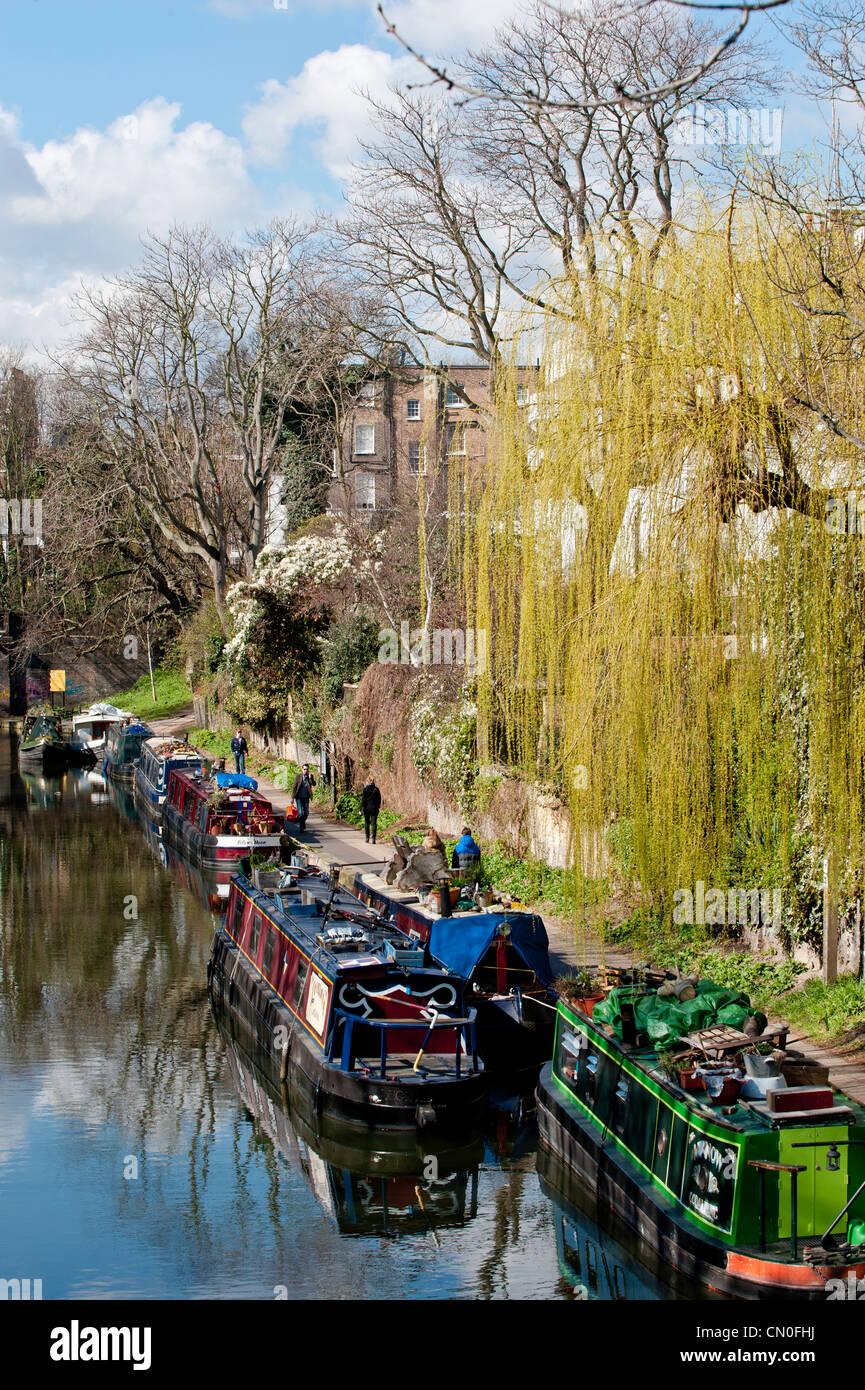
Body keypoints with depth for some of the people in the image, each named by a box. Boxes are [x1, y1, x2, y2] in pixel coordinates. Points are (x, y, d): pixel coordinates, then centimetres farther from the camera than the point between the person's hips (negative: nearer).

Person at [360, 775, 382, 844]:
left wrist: (361, 808, -6)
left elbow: (363, 799, -9)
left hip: (367, 808, -2)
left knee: (367, 823, 12)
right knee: (374, 823, 2)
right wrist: (378, 807, 17)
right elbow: (379, 799, 6)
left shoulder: (365, 789, -9)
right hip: (374, 808, 2)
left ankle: (367, 838, 16)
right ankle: (373, 838, -6)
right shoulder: (376, 789, 0)